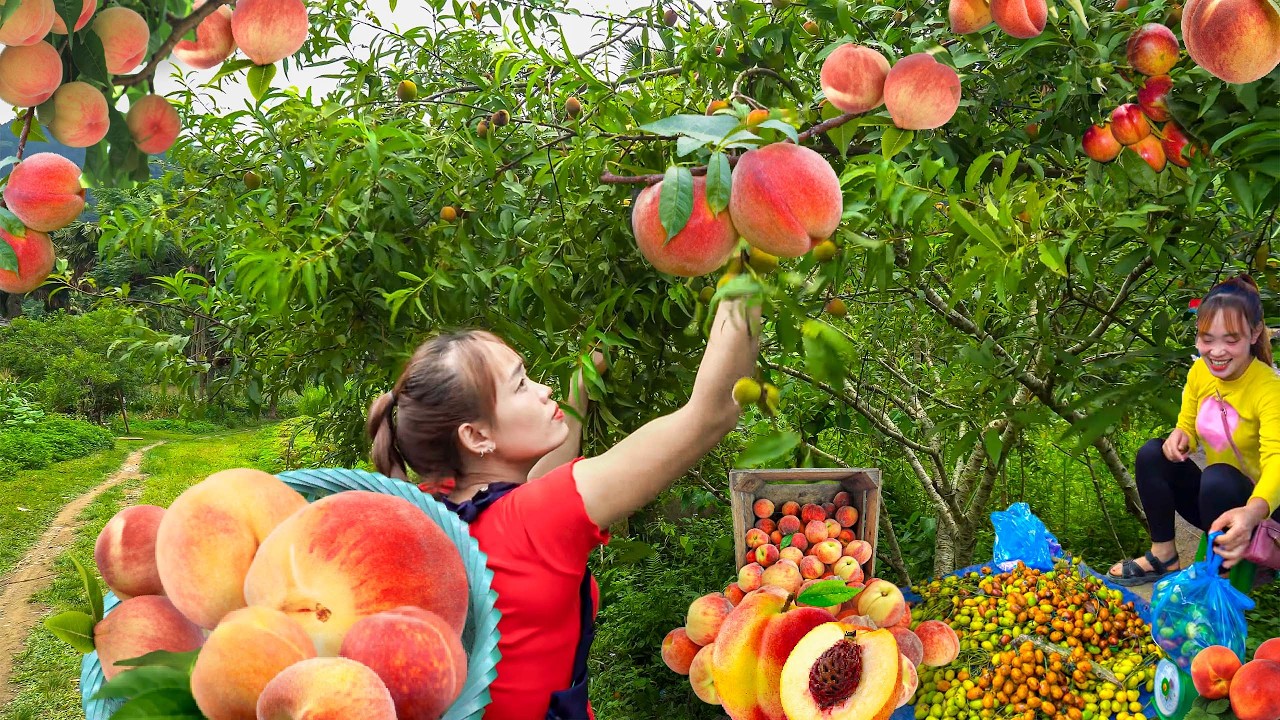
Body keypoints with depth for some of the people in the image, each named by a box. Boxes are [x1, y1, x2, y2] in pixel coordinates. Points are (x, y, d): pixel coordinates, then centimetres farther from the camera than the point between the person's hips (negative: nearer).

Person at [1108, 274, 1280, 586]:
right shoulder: (1200, 371, -4)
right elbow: (1188, 428, 8)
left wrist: (1254, 511, -58)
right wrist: (1180, 437, -19)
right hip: (1215, 498, 6)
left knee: (1217, 478, -34)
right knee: (1151, 454, -13)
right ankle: (1164, 556, -3)